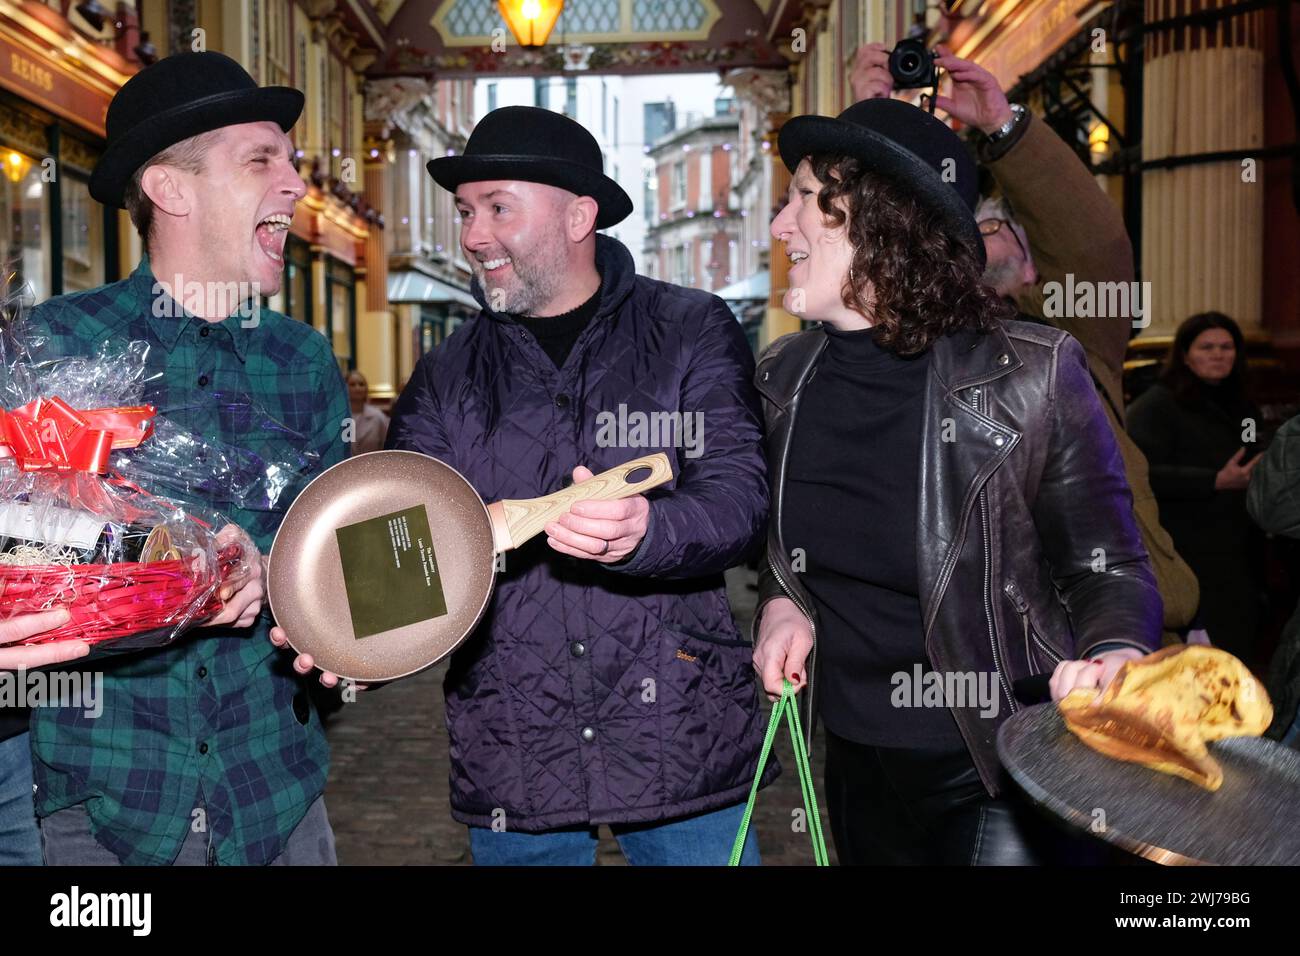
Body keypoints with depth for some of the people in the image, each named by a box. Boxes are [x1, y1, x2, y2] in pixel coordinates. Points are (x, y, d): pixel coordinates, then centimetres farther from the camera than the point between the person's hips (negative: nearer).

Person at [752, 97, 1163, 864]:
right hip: (858, 766, 5)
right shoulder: (783, 377, -2)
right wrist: (778, 601, -4)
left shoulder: (1030, 375, -17)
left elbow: (1106, 566, -12)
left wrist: (1114, 657, -32)